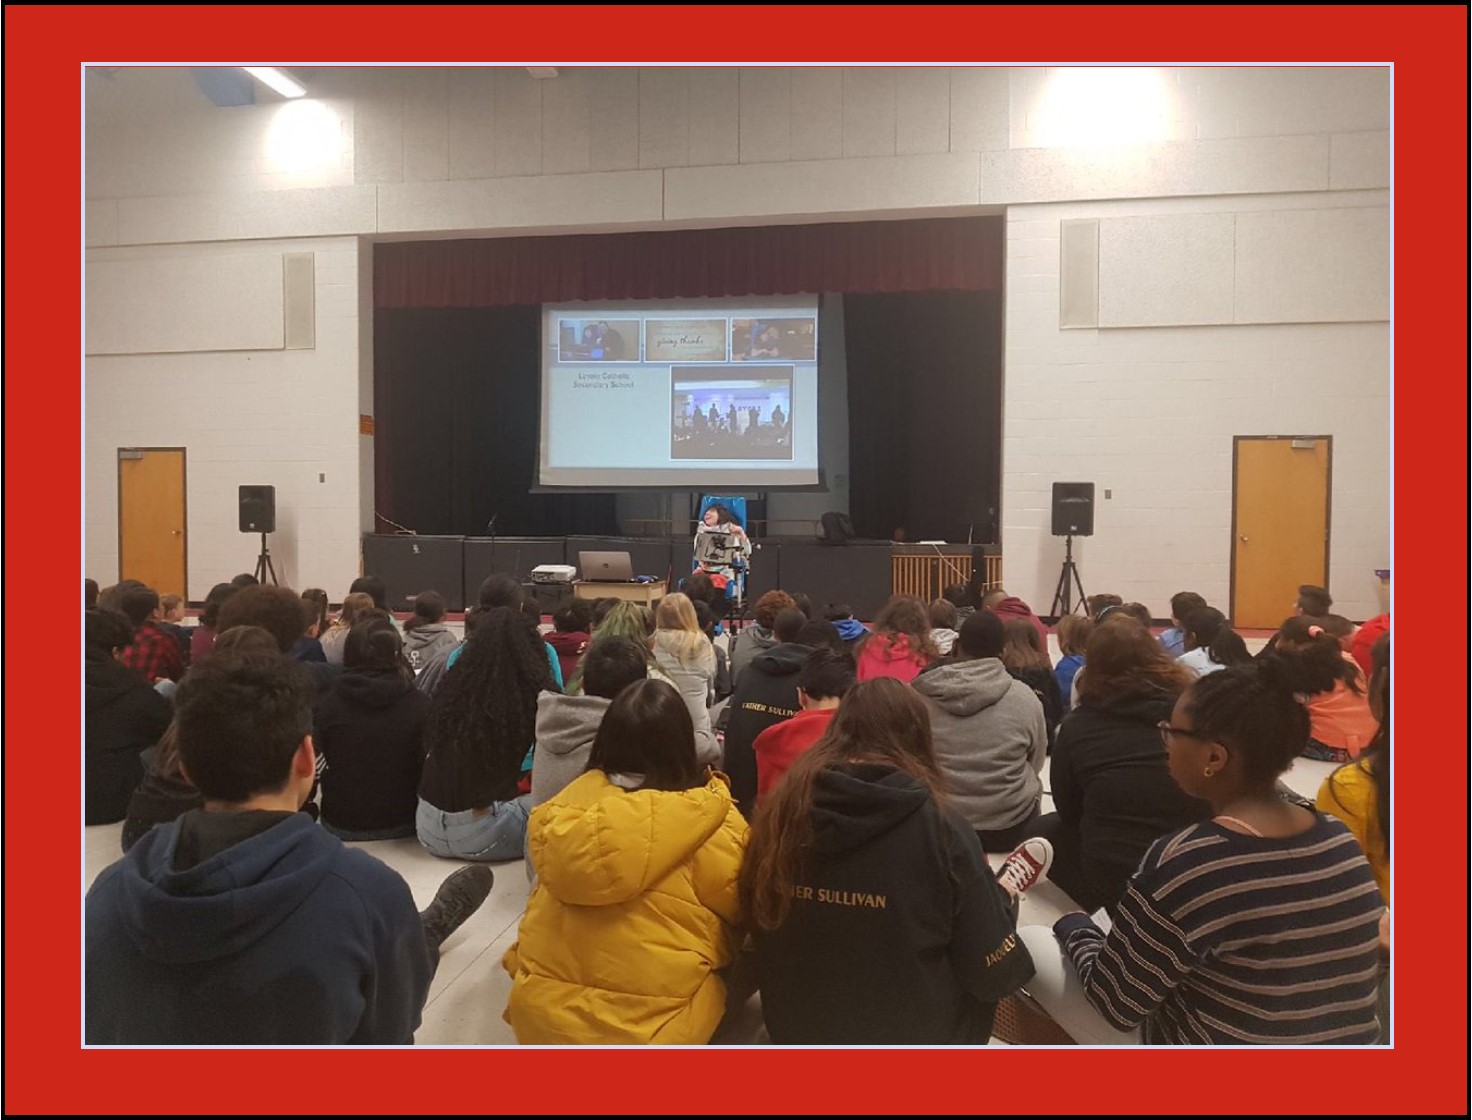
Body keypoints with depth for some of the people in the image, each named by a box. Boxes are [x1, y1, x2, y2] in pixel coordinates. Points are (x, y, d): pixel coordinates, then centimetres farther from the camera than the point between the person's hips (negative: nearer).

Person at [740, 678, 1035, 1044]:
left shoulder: (778, 814, -12)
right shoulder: (941, 829, -22)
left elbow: (759, 929, 4)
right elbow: (994, 974, -15)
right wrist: (999, 900, 5)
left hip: (797, 1035, 4)